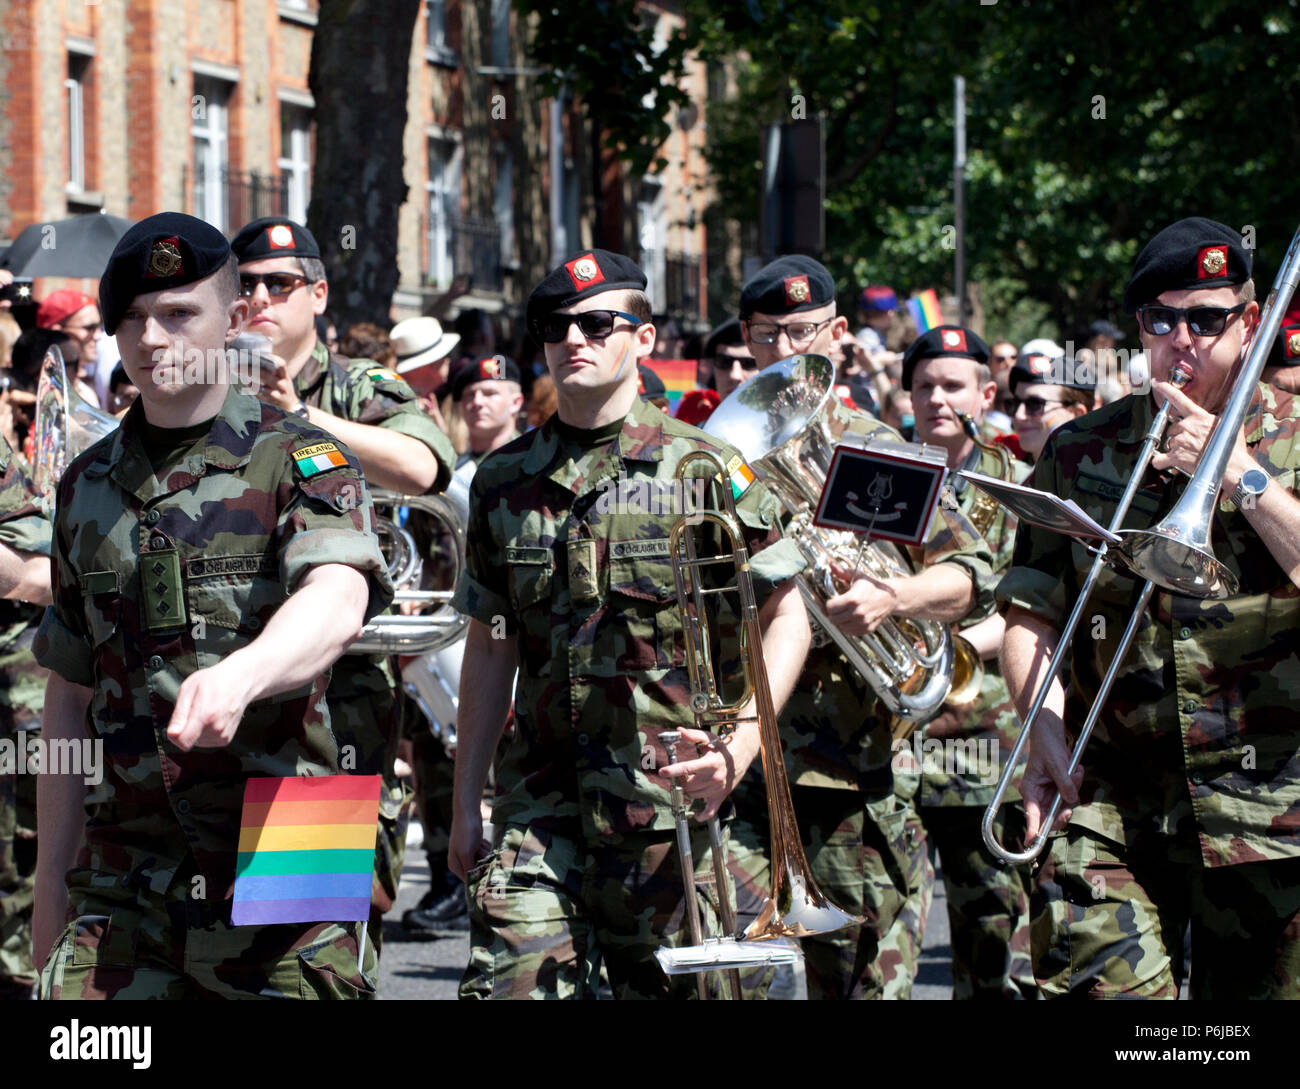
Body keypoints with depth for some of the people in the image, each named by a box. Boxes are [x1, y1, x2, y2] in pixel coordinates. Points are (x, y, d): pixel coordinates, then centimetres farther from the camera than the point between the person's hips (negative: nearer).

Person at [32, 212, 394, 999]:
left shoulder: (302, 461, -2)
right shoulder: (89, 487, 14)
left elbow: (336, 605, -23)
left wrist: (238, 676, -44)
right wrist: (52, 879, 16)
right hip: (123, 882, 3)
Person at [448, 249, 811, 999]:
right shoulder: (506, 481, 10)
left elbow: (787, 615, 1)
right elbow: (491, 649, 15)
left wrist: (743, 745, -14)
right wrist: (466, 802, 13)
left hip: (669, 798, -2)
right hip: (540, 804, 2)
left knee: (672, 986, 7)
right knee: (512, 984, -10)